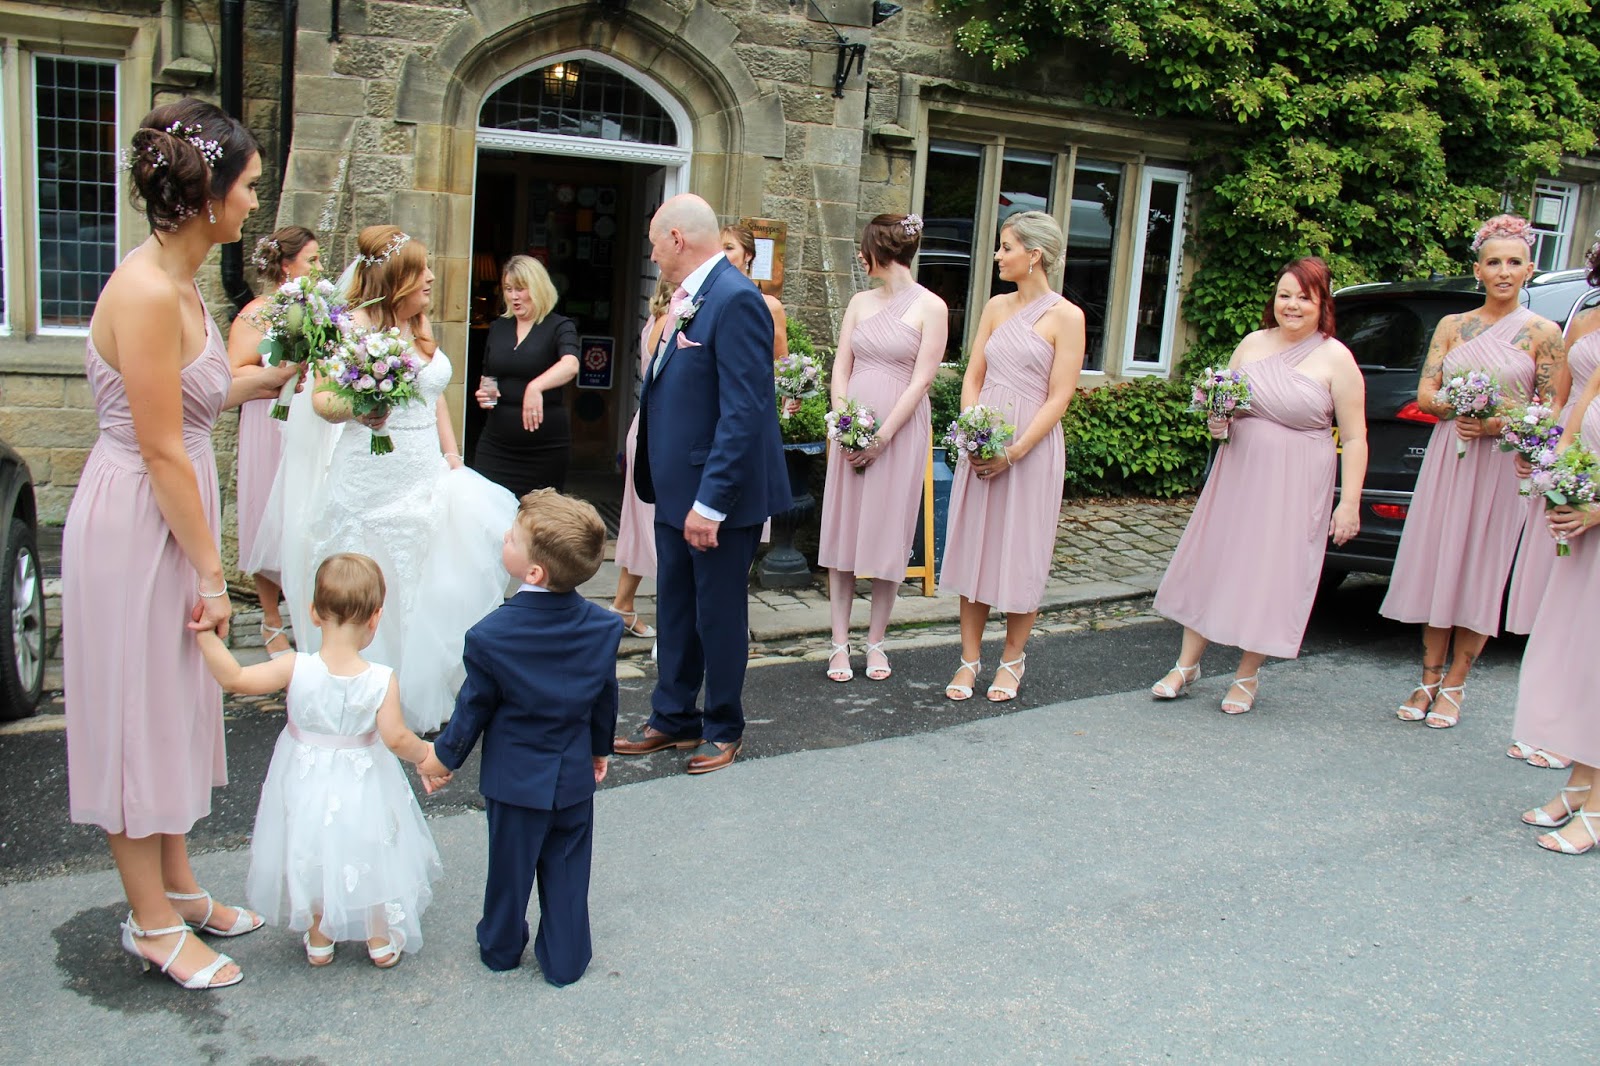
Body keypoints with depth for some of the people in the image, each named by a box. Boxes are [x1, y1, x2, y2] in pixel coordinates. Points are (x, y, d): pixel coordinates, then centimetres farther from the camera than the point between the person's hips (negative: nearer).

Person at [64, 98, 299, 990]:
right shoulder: (147, 290, -22)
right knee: (139, 710, 4)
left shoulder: (179, 283, 7)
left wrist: (262, 381, 13)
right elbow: (160, 449, -21)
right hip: (137, 522, -10)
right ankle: (152, 923, 21)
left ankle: (178, 886, 34)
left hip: (173, 515, 10)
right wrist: (212, 574, -17)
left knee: (175, 706, 18)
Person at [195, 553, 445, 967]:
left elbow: (232, 678, -23)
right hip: (362, 787, -1)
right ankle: (381, 940, 35)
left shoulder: (296, 669, -22)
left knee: (310, 854, 25)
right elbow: (396, 738, -26)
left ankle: (318, 940, 39)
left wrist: (205, 633, -15)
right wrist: (427, 755, -9)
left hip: (306, 784, 1)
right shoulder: (382, 680, -24)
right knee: (369, 854, 23)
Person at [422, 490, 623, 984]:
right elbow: (605, 700, 1)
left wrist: (445, 755, 7)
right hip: (574, 775, 2)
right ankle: (565, 960, 29)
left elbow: (474, 707, -10)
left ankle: (501, 947, 39)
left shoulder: (490, 636, -23)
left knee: (510, 866, 17)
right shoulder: (603, 627, -12)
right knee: (567, 869, 17)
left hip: (514, 777, -2)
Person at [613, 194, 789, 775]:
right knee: (675, 610, 17)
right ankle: (673, 718, 32)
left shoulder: (735, 299, -19)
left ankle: (724, 728, 24)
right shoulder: (688, 299, 10)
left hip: (719, 493, -9)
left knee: (719, 613, 7)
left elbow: (743, 411, -24)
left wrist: (710, 501, -25)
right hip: (677, 488, 9)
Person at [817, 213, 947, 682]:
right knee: (842, 531, 3)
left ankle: (876, 642, 14)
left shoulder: (930, 307, -4)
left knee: (888, 537, 1)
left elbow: (921, 380, -9)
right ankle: (840, 643, 9)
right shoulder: (860, 302, 11)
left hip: (899, 432, -4)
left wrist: (881, 437, -14)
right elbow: (841, 368, 8)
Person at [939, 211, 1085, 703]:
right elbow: (974, 375, 9)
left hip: (1030, 447, -5)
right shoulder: (996, 306, 10)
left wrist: (1014, 451, -17)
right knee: (974, 545, 7)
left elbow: (1059, 397, -10)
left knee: (1022, 552, 4)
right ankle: (969, 658, 17)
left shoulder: (1065, 316, -6)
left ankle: (1012, 660, 19)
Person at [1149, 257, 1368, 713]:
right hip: (1237, 471, 4)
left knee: (1271, 574, 2)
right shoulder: (1253, 343, 6)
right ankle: (1187, 664, 19)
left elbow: (1354, 439, -6)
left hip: (1294, 486, -4)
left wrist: (1350, 503, -11)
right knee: (1210, 561, 6)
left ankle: (1247, 675, 18)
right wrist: (1217, 422, -6)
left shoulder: (1336, 359, -6)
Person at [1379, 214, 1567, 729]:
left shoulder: (1543, 334, 0)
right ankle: (1429, 679, 15)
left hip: (1502, 465, -3)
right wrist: (1459, 408, -15)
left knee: (1480, 574, 0)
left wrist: (1498, 422, -17)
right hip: (1446, 457, 3)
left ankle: (1453, 686, 10)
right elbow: (1425, 394, 5)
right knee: (1436, 565, 5)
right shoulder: (1452, 326, 8)